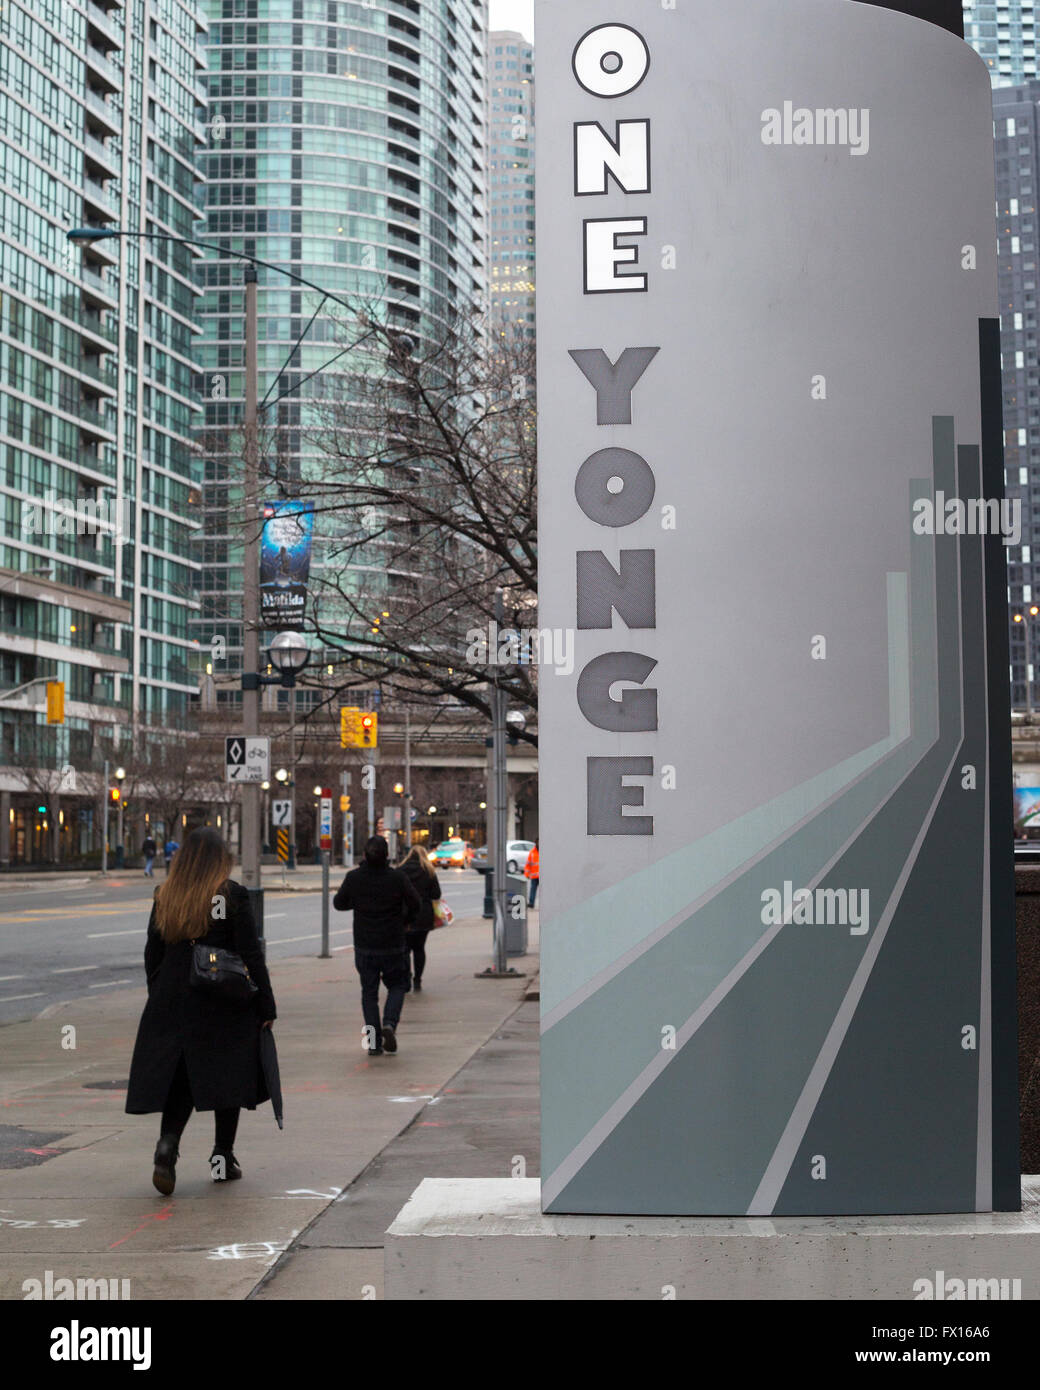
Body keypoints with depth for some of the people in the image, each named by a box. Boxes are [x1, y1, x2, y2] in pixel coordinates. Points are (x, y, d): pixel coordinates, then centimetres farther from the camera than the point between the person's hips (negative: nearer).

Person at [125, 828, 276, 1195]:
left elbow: (153, 954, 8)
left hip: (172, 1003, 3)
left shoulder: (164, 896, 3)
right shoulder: (232, 895, -9)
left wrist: (159, 998, 18)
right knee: (228, 1077, 11)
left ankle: (168, 1143, -13)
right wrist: (266, 1007, -4)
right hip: (225, 1006, -3)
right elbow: (251, 955, -9)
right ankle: (223, 1157, 17)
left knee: (179, 1077, 10)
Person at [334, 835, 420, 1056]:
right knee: (397, 986, 16)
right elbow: (415, 904, -5)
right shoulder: (397, 877, -12)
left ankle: (373, 1042, 6)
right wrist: (404, 921, 14)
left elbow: (339, 903, 4)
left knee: (369, 992, 10)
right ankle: (390, 1023, -9)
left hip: (364, 947, 1)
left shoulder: (353, 878, -8)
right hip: (393, 946, -1)